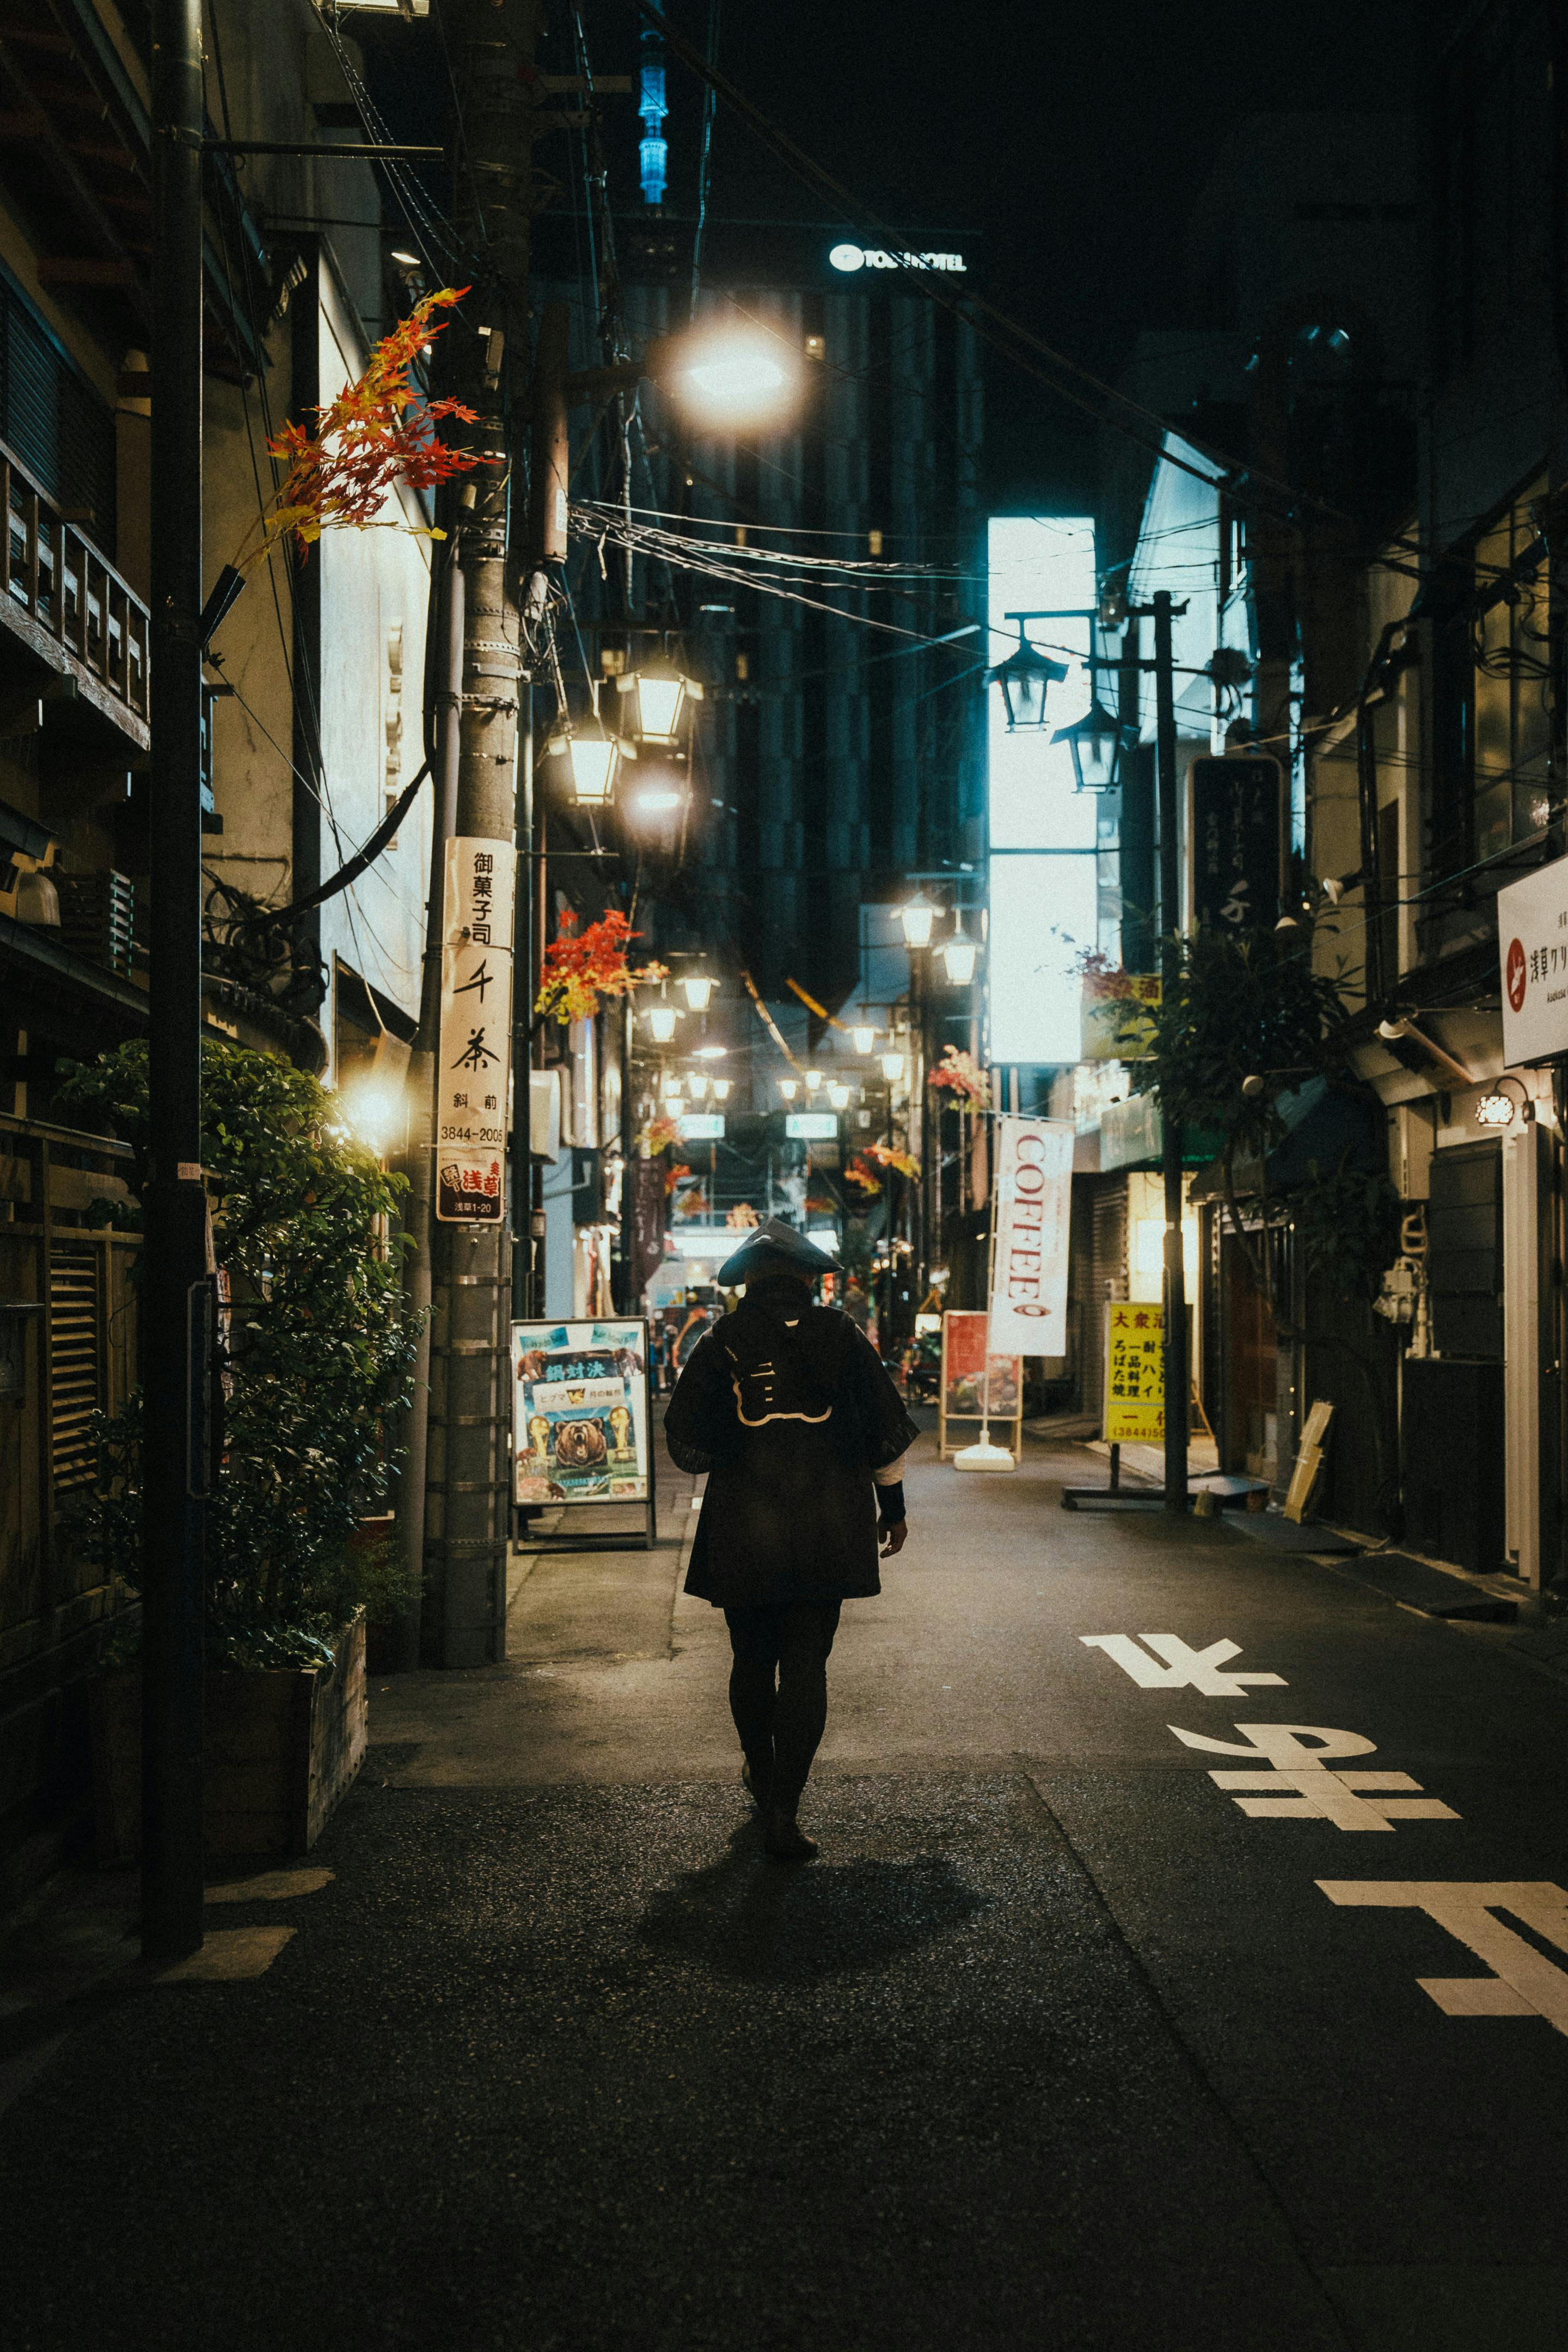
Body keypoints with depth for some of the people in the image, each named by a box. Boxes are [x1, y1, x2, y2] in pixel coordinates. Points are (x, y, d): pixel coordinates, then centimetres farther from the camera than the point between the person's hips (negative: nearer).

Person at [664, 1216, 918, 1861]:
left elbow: (685, 1444, 1)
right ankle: (783, 1813, -2)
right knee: (806, 1665, 2)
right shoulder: (838, 1334, 1)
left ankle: (761, 1773, 38)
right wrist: (891, 1503, 17)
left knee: (753, 1661, 18)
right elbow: (888, 1427, 5)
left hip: (742, 1530, 1)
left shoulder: (719, 1344, 0)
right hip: (827, 1529, 0)